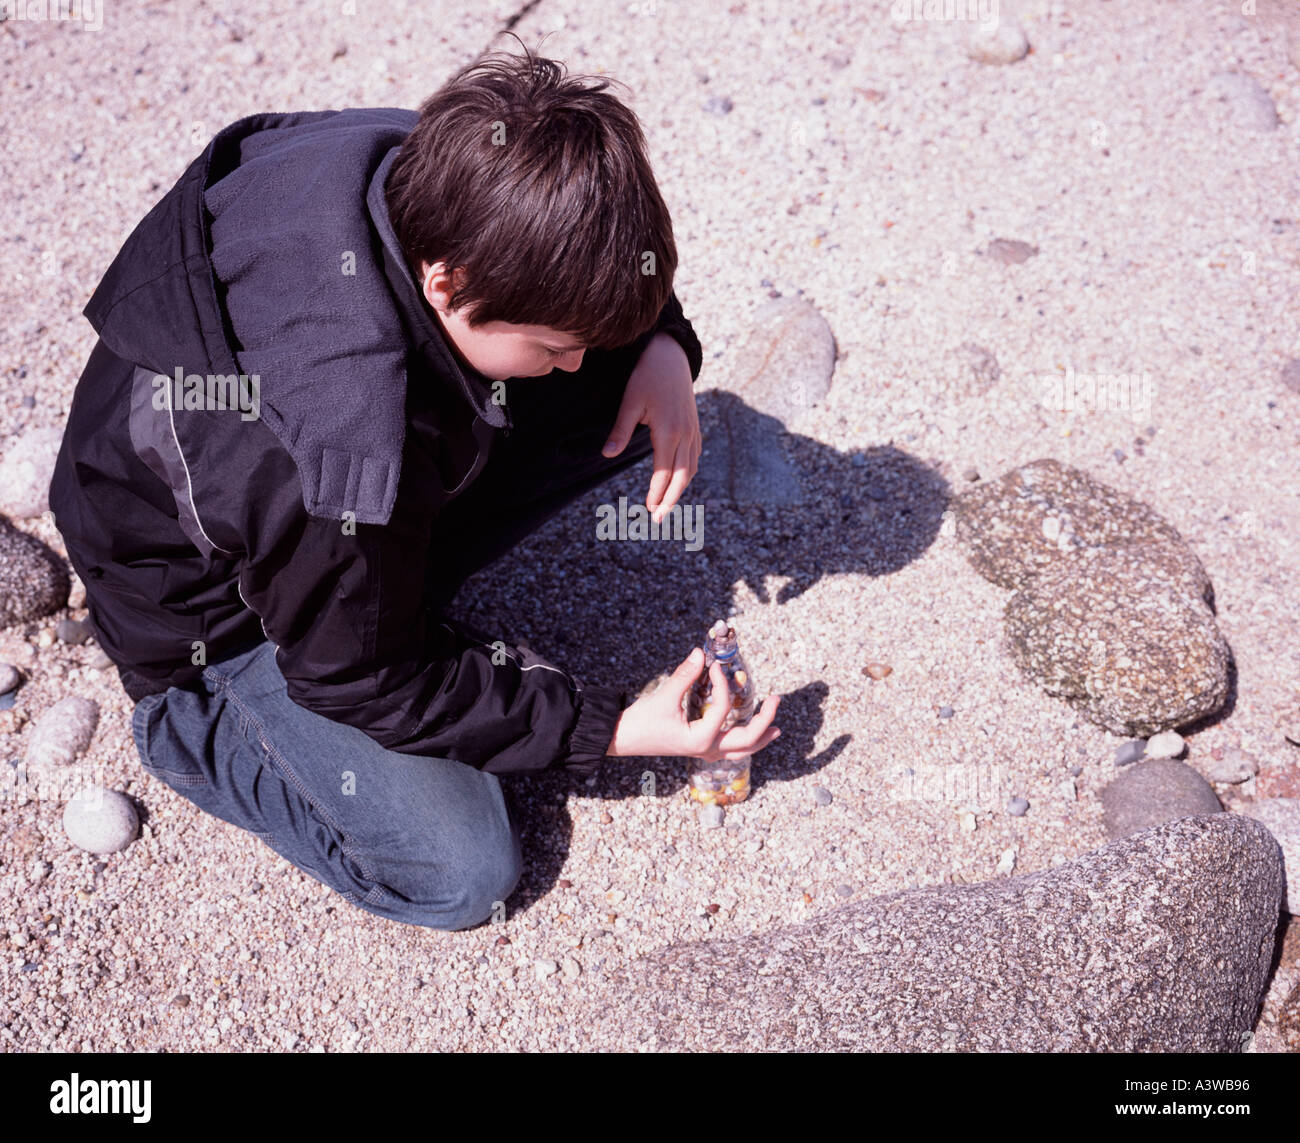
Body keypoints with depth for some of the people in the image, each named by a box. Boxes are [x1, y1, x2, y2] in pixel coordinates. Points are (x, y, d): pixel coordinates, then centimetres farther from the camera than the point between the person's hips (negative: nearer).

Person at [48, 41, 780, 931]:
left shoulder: (429, 174, -25)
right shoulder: (340, 461, -43)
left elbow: (608, 268, -1)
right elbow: (366, 685, -24)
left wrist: (662, 345, -22)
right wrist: (613, 730, -21)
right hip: (223, 600, -6)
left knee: (634, 386, -9)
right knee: (461, 875, -10)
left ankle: (403, 581, 5)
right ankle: (195, 725, 8)